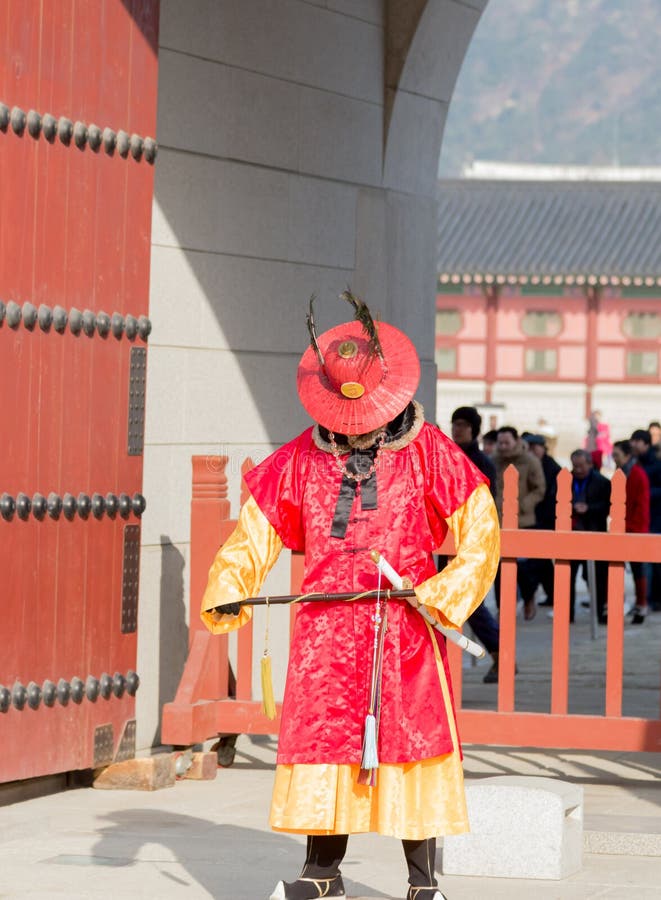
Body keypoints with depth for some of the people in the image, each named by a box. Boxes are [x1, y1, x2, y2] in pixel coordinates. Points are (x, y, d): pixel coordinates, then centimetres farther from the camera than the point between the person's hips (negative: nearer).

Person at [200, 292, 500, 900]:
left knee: (412, 742, -2)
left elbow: (479, 530, 1)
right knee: (323, 739, 2)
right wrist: (228, 591, -3)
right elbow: (256, 530, 11)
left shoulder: (428, 453, 1)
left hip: (404, 627, -2)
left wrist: (446, 594, -10)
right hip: (326, 629, 2)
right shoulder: (302, 459, 8)